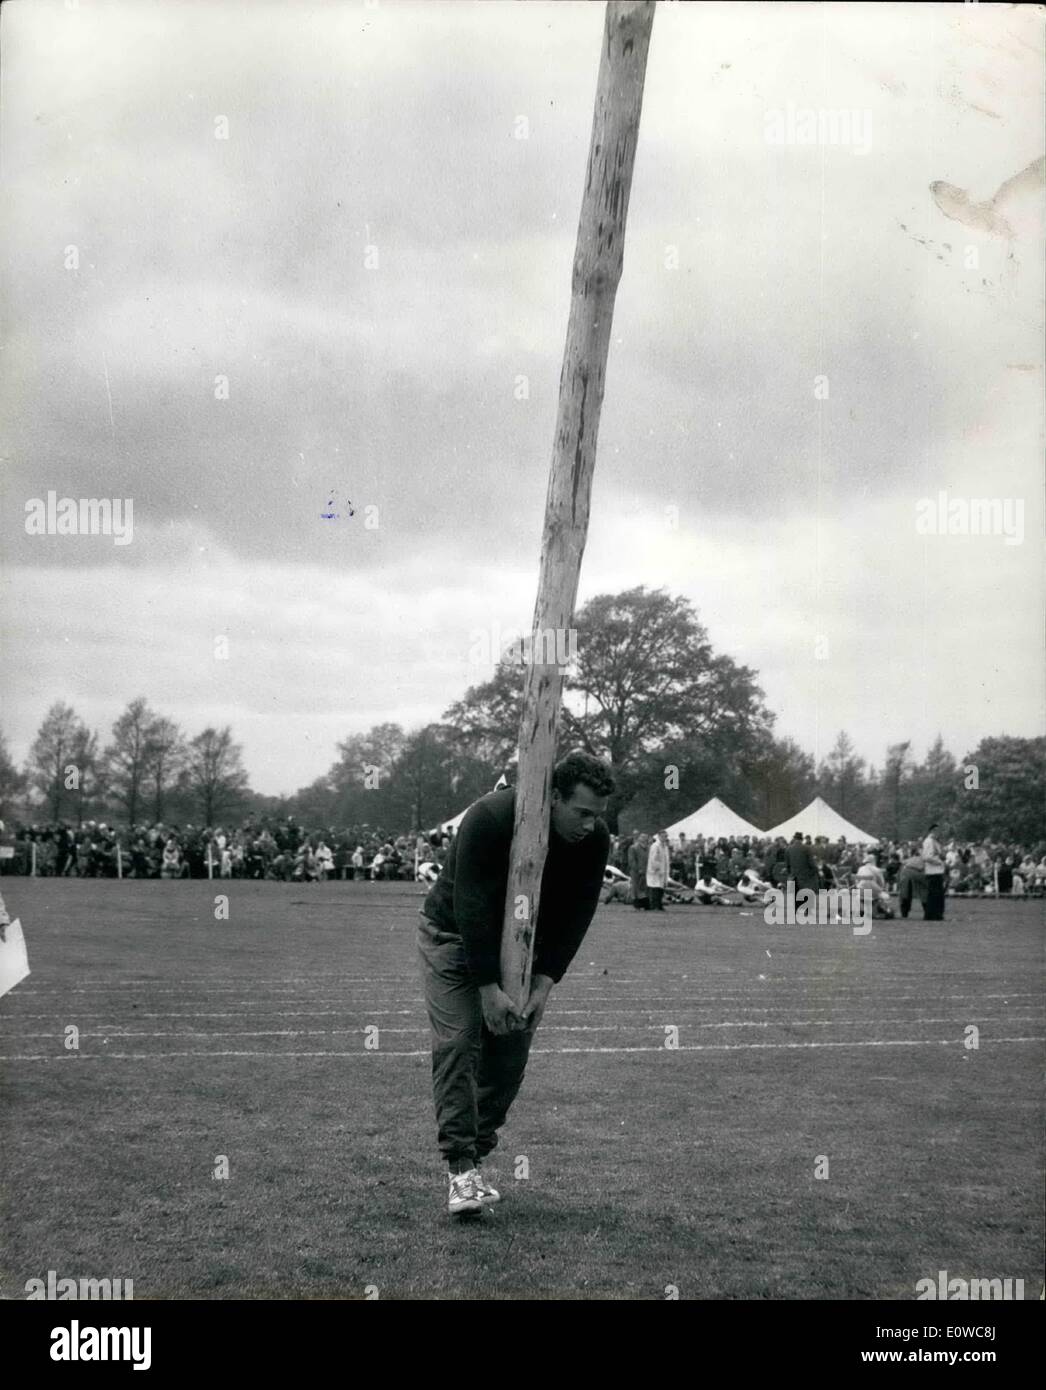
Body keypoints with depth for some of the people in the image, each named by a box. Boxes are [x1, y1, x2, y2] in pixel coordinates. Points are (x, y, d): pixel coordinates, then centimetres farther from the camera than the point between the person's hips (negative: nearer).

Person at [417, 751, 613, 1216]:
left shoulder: (594, 840, -20)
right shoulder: (489, 818, -35)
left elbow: (574, 916, -14)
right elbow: (471, 908, -34)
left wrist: (544, 982, -22)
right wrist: (487, 987, -34)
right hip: (454, 933, -4)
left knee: (512, 1050, -2)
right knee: (457, 1043, -16)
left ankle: (475, 1156, 10)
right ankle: (461, 1170, -15)